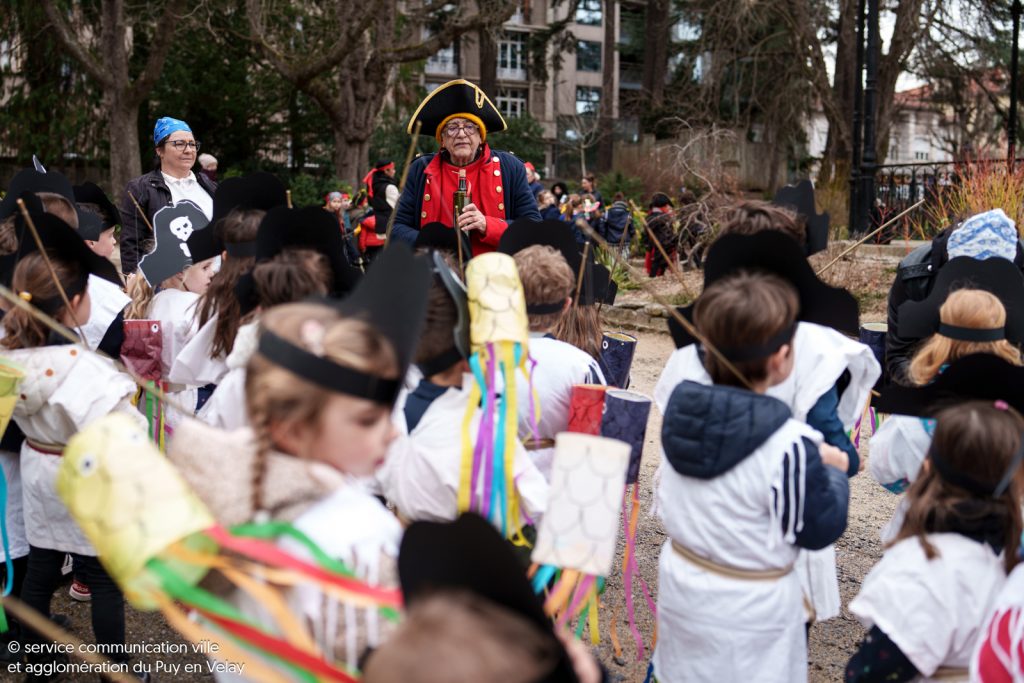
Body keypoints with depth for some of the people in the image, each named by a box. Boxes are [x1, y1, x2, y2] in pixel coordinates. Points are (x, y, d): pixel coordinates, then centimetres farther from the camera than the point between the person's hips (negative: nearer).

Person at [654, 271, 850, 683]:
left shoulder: (682, 408, -12)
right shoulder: (788, 445, -29)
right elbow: (819, 530, -16)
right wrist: (834, 472, 1)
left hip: (680, 580, 5)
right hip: (749, 606, -5)